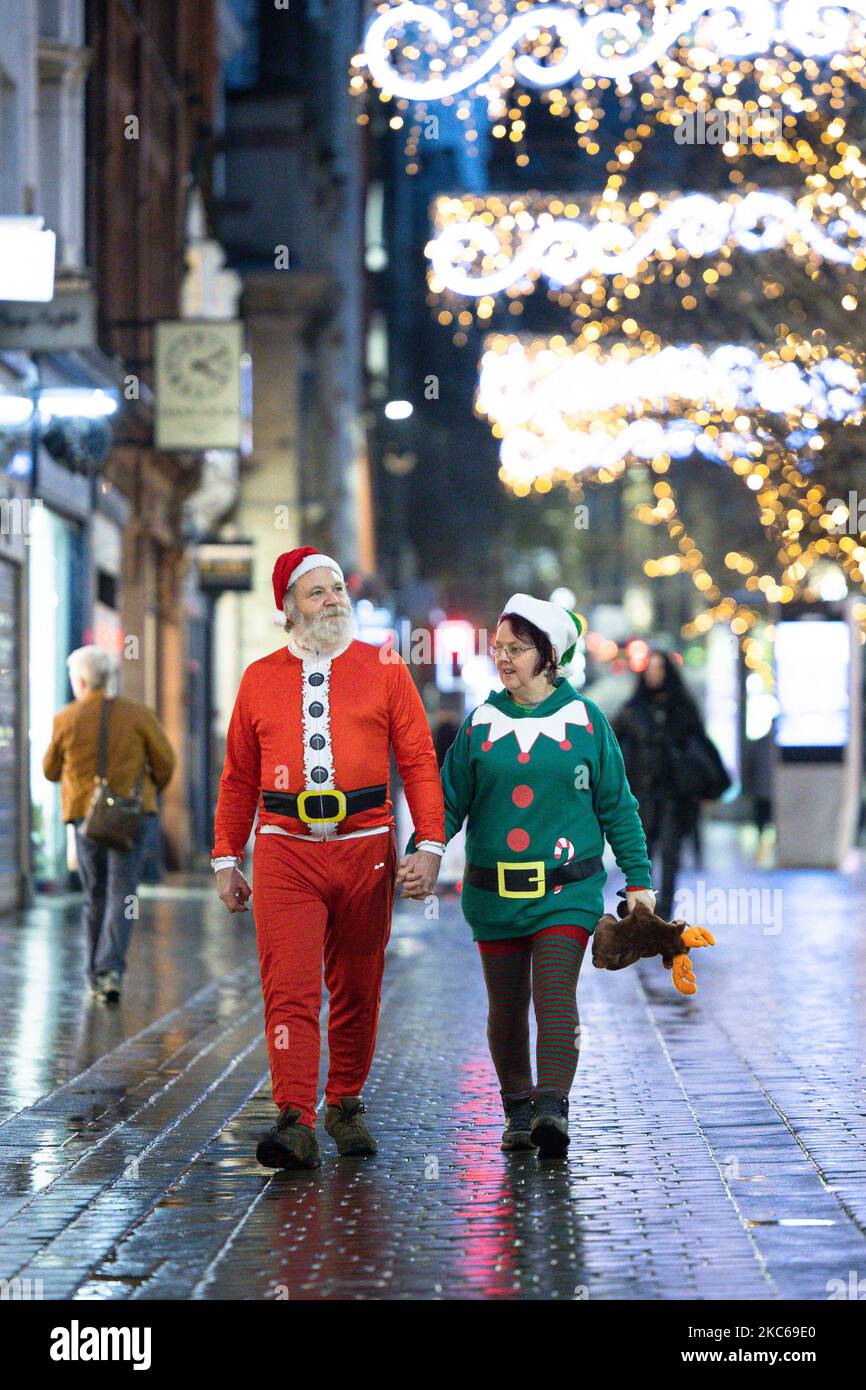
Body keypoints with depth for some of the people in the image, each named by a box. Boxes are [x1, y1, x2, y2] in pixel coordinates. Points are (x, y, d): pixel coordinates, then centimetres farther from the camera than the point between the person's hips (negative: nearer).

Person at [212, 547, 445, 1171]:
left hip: (365, 849, 0)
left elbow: (418, 760, 3)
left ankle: (347, 1107, 24)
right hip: (285, 851, 0)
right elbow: (239, 777, 15)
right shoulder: (260, 678, 10)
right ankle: (296, 1124, -14)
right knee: (289, 990, -10)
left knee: (357, 991, 9)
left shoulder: (384, 668, 6)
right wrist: (227, 859, 11)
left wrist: (430, 844, -7)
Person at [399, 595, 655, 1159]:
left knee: (556, 996, -16)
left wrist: (638, 879, 5)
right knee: (507, 1006, 8)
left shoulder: (584, 720, 2)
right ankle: (518, 1111, 20)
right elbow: (450, 801, 7)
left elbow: (616, 806, 7)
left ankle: (553, 1109, -23)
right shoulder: (480, 724, 7)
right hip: (494, 894, 3)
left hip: (566, 893, -3)